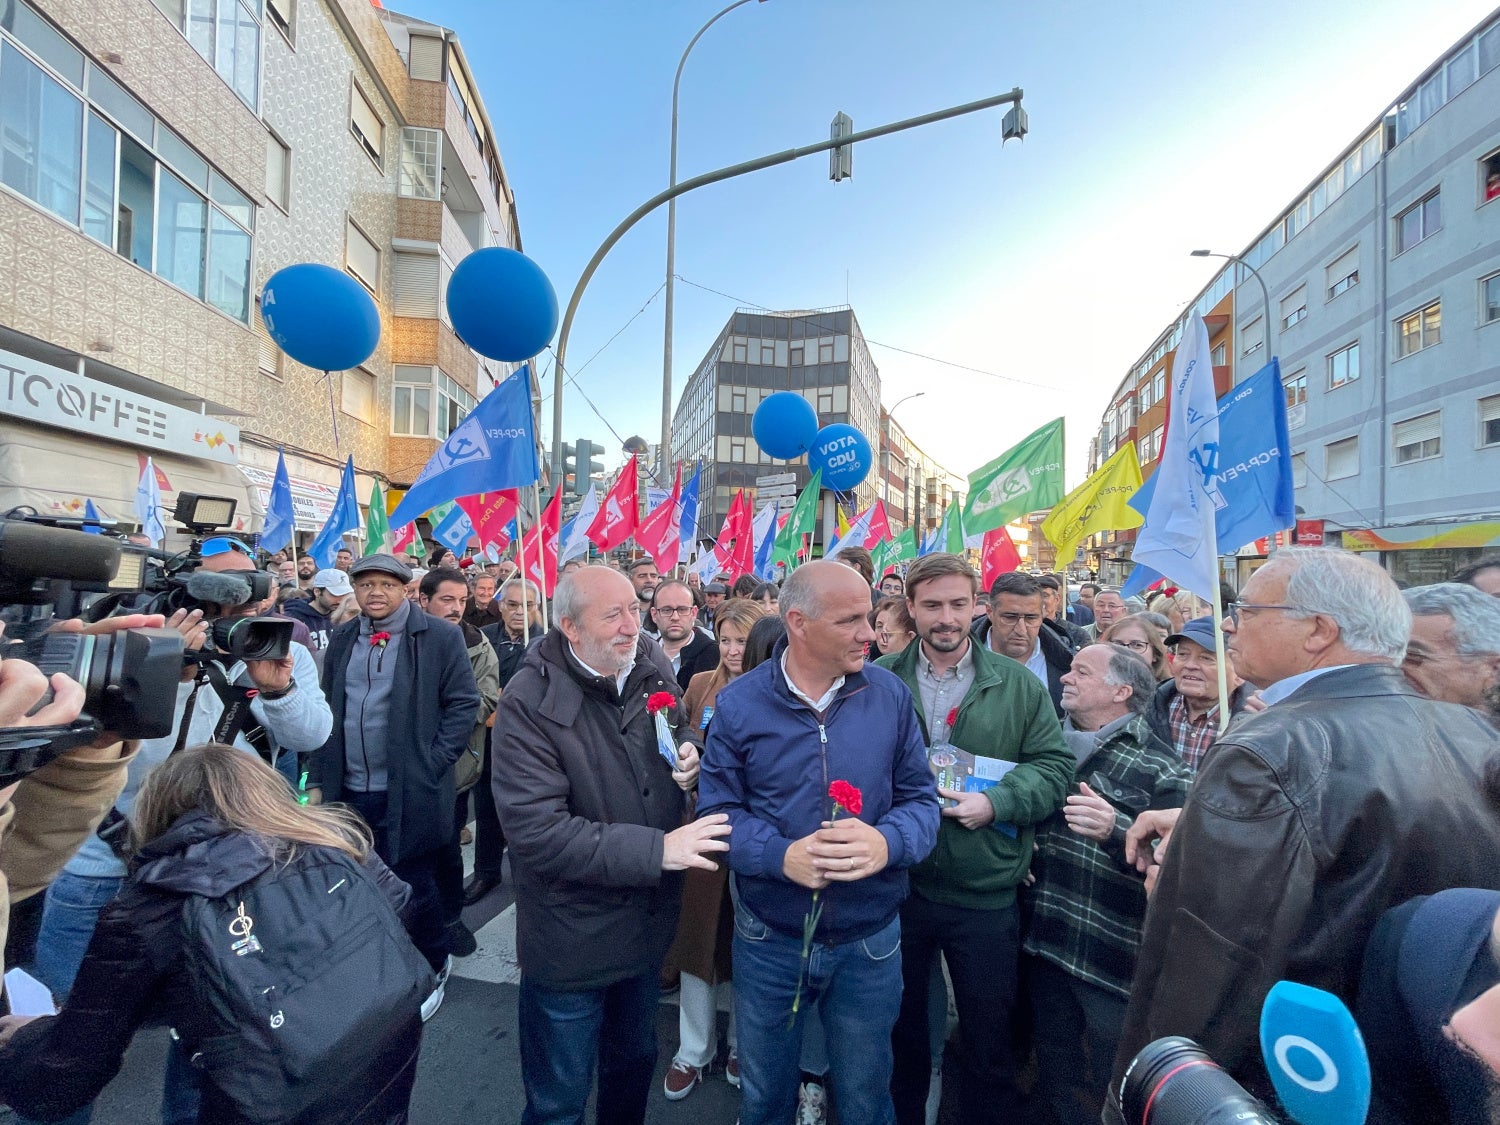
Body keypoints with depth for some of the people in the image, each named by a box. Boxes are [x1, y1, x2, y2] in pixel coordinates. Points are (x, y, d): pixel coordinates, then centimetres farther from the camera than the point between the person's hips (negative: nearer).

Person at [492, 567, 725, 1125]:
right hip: (571, 938, -5)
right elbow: (534, 830, -28)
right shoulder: (530, 702, -23)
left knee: (635, 1062, 29)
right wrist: (657, 849, -29)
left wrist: (689, 761, -12)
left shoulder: (652, 667, -6)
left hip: (649, 921, 5)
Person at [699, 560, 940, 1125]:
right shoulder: (738, 704, -13)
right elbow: (718, 812, -9)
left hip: (870, 940, 1)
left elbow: (920, 798, -5)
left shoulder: (890, 694, -8)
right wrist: (782, 854, -27)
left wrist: (887, 841, -26)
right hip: (768, 940, 0)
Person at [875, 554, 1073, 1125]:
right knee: (901, 1030, 23)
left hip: (986, 894, 0)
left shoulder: (1018, 685, -3)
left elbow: (1054, 766, -4)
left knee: (989, 1038, 18)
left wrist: (995, 802, -18)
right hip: (896, 886, 1)